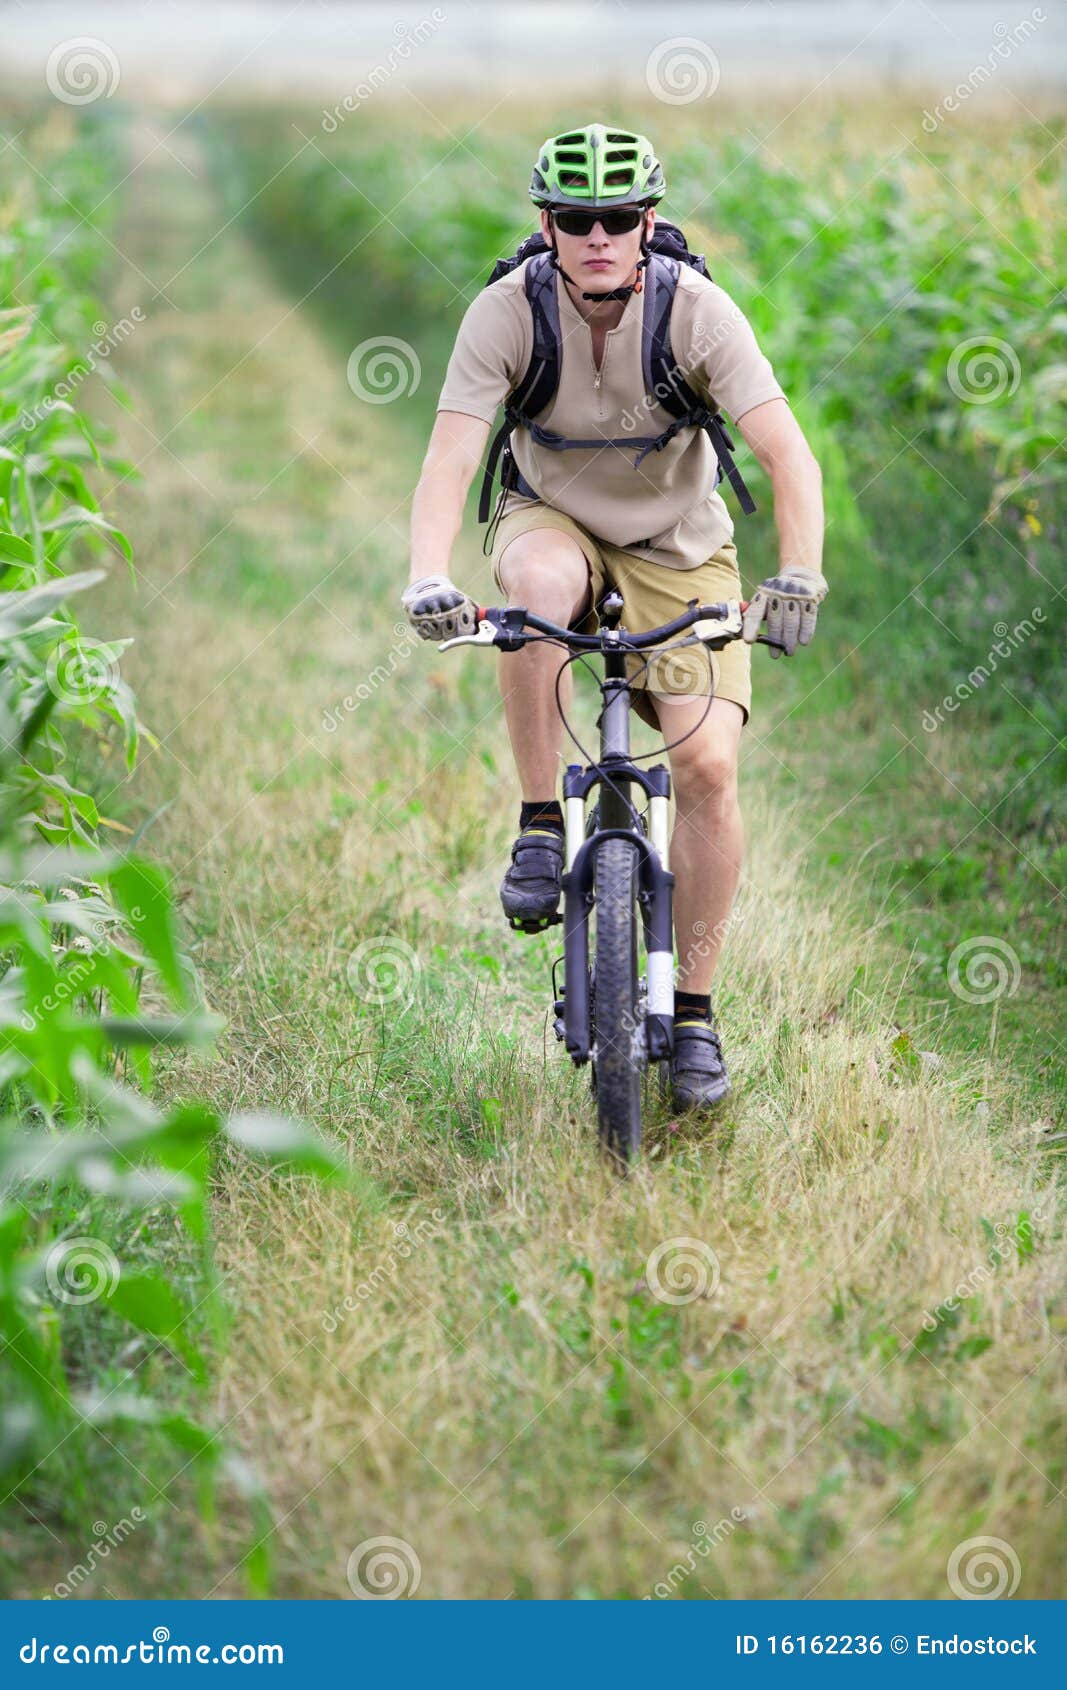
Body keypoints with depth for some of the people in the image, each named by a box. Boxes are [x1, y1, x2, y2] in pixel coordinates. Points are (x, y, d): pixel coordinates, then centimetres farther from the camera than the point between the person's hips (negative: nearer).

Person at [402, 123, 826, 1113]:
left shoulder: (697, 312, -22)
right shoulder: (506, 312, -20)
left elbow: (788, 454, -28)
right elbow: (451, 455, -28)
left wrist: (798, 575, -45)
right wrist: (429, 577, -46)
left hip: (679, 547, 0)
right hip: (555, 519, 0)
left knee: (708, 765, -15)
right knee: (539, 581, -39)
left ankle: (693, 1010, 1)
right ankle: (539, 828, -23)